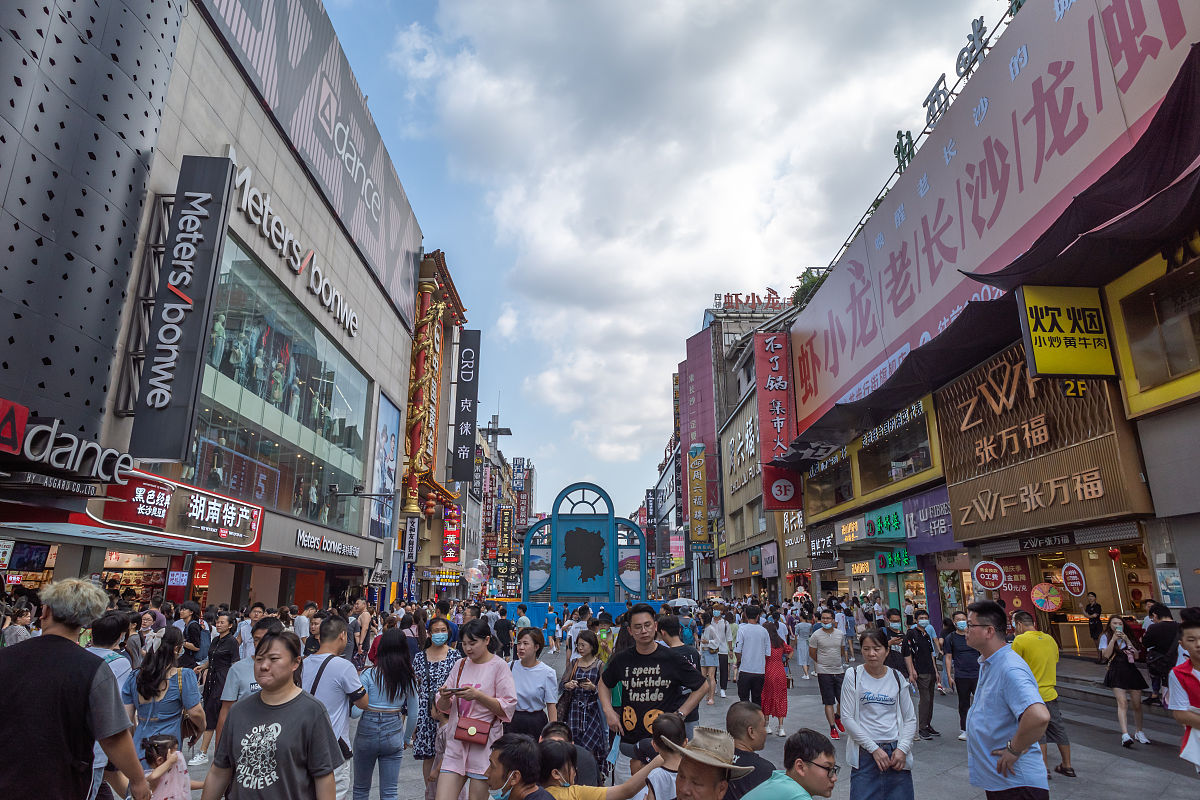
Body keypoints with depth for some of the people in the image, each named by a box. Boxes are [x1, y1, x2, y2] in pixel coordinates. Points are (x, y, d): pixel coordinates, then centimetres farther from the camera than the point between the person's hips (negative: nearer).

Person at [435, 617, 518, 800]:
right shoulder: (461, 665, 10)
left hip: (484, 743, -4)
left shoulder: (498, 666, -4)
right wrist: (445, 697, -9)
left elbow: (507, 708, -10)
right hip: (456, 742, 4)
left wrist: (478, 695, -18)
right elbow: (443, 708, 13)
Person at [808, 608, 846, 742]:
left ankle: (837, 717, 35)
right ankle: (832, 728, 11)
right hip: (824, 672, -3)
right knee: (829, 702, 0)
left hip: (839, 671, 4)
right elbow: (812, 653, 1)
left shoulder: (840, 634, 3)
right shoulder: (816, 635, -8)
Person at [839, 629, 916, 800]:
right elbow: (847, 718, -6)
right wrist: (874, 748, -11)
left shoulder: (896, 677, 5)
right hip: (865, 754, -2)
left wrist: (902, 749, -5)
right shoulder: (853, 675, -3)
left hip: (897, 753, 2)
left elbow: (910, 718, 9)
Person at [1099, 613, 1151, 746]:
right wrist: (1113, 639, -13)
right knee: (1122, 702, -17)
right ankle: (1125, 735, -24)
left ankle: (1138, 732, 26)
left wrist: (1127, 641, -6)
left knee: (1137, 704, 6)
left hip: (1131, 671, 4)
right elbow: (1106, 655, -8)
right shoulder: (1106, 637, 4)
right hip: (1117, 672, -4)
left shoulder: (1127, 637, 15)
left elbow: (1136, 656, 4)